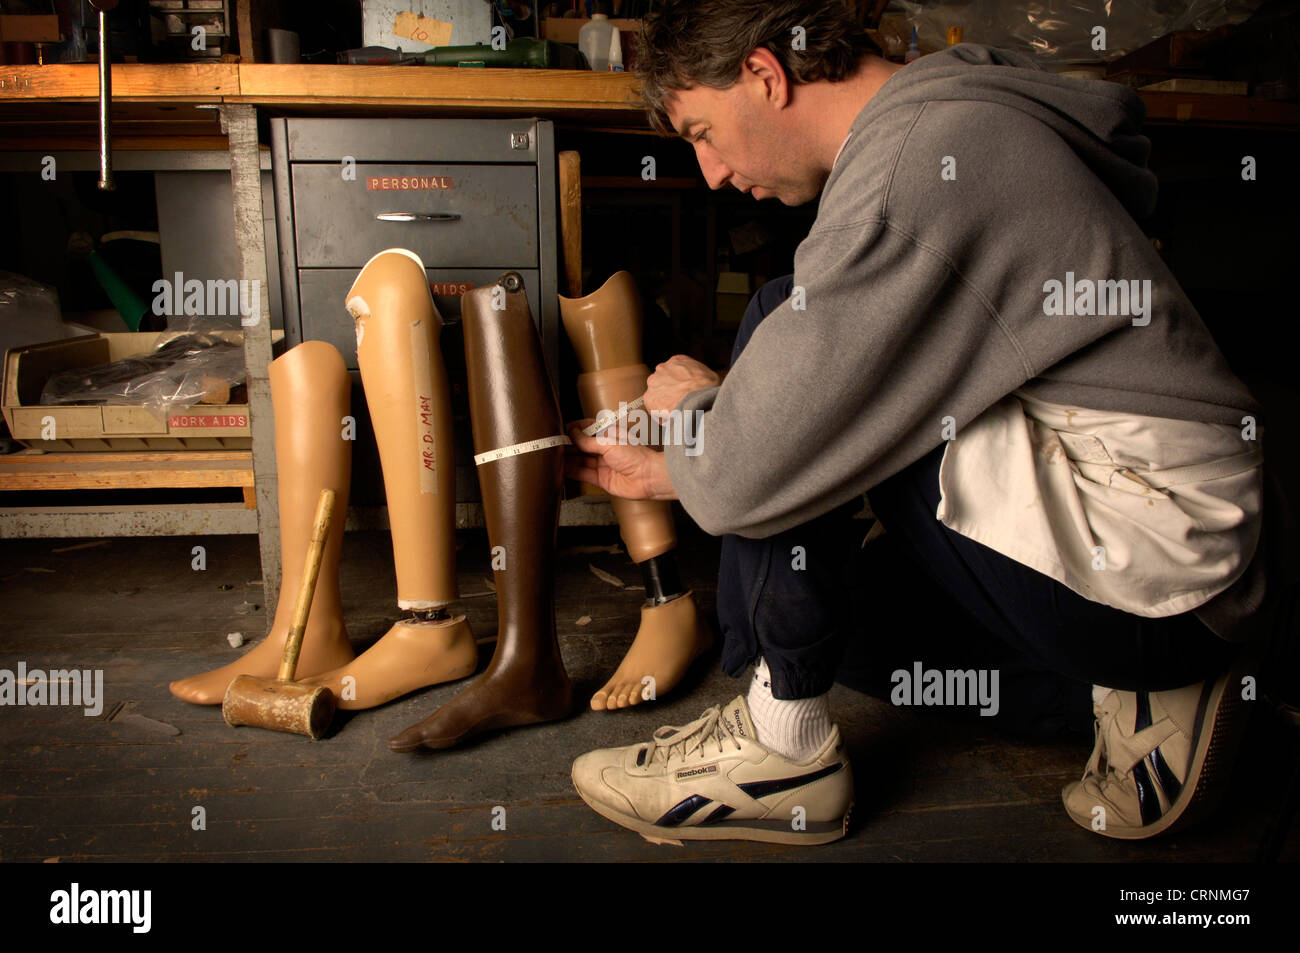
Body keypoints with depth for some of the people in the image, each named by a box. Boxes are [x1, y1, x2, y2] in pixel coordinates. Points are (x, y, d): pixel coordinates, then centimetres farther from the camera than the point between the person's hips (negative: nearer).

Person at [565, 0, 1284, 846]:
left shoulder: (918, 161, -20)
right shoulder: (951, 121, 12)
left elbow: (746, 479, -23)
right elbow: (826, 413, 18)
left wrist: (696, 410, 1)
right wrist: (665, 468, 22)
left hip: (1144, 568, -10)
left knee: (781, 327, -15)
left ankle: (782, 744, -8)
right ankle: (1133, 687, 14)